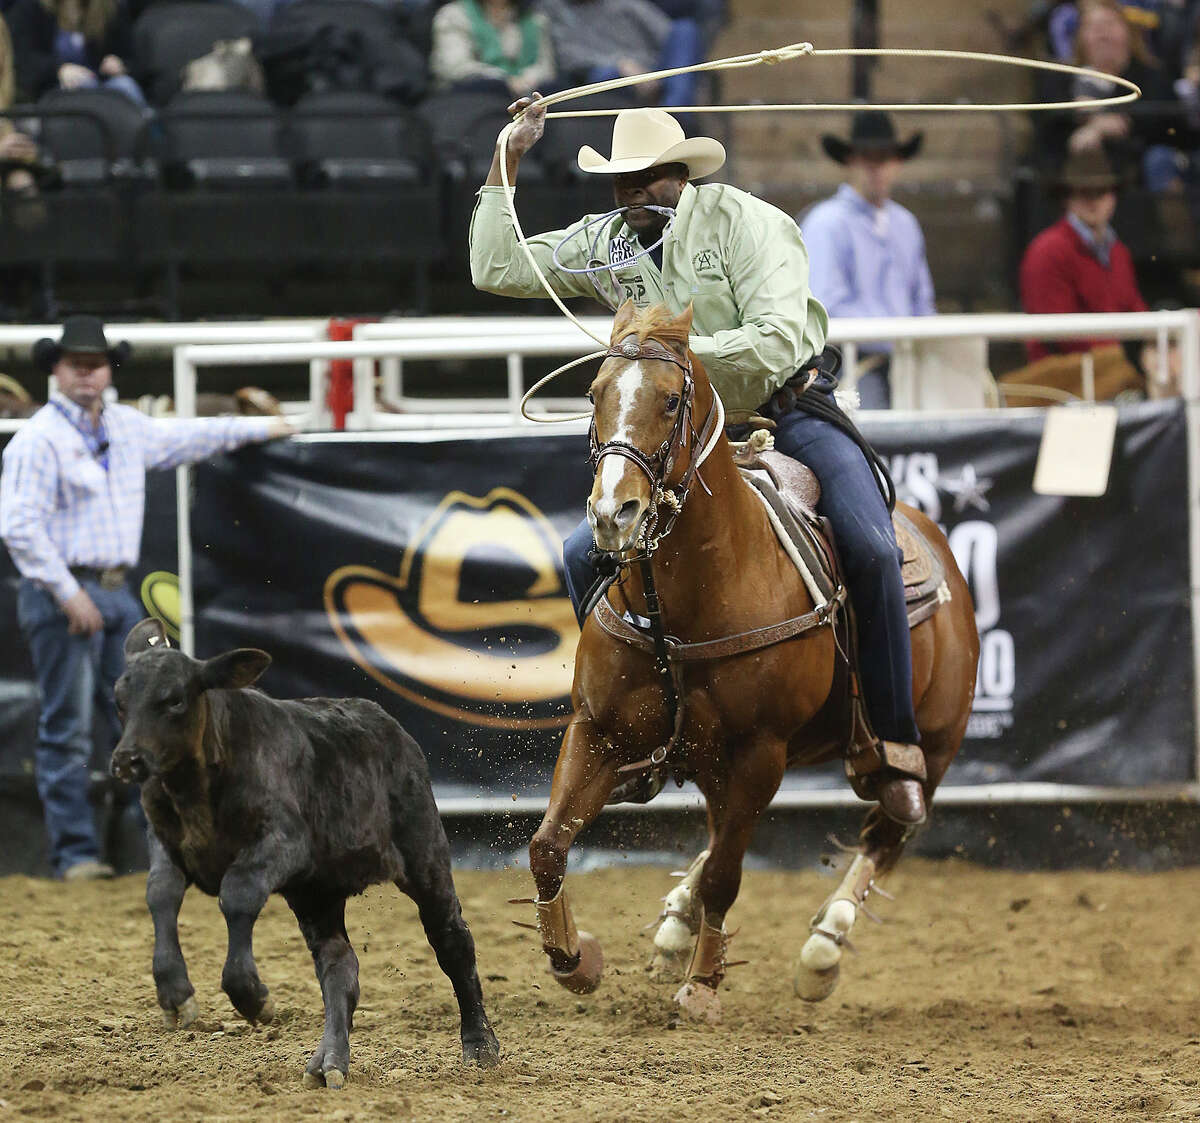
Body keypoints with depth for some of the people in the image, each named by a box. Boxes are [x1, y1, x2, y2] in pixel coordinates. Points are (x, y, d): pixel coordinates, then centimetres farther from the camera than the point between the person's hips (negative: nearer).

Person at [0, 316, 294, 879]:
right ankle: (75, 853, -3)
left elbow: (184, 437, 32)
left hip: (116, 592, 8)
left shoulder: (127, 428, 14)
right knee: (67, 729, -6)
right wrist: (67, 593, -19)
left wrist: (259, 427, 39)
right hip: (62, 594, -8)